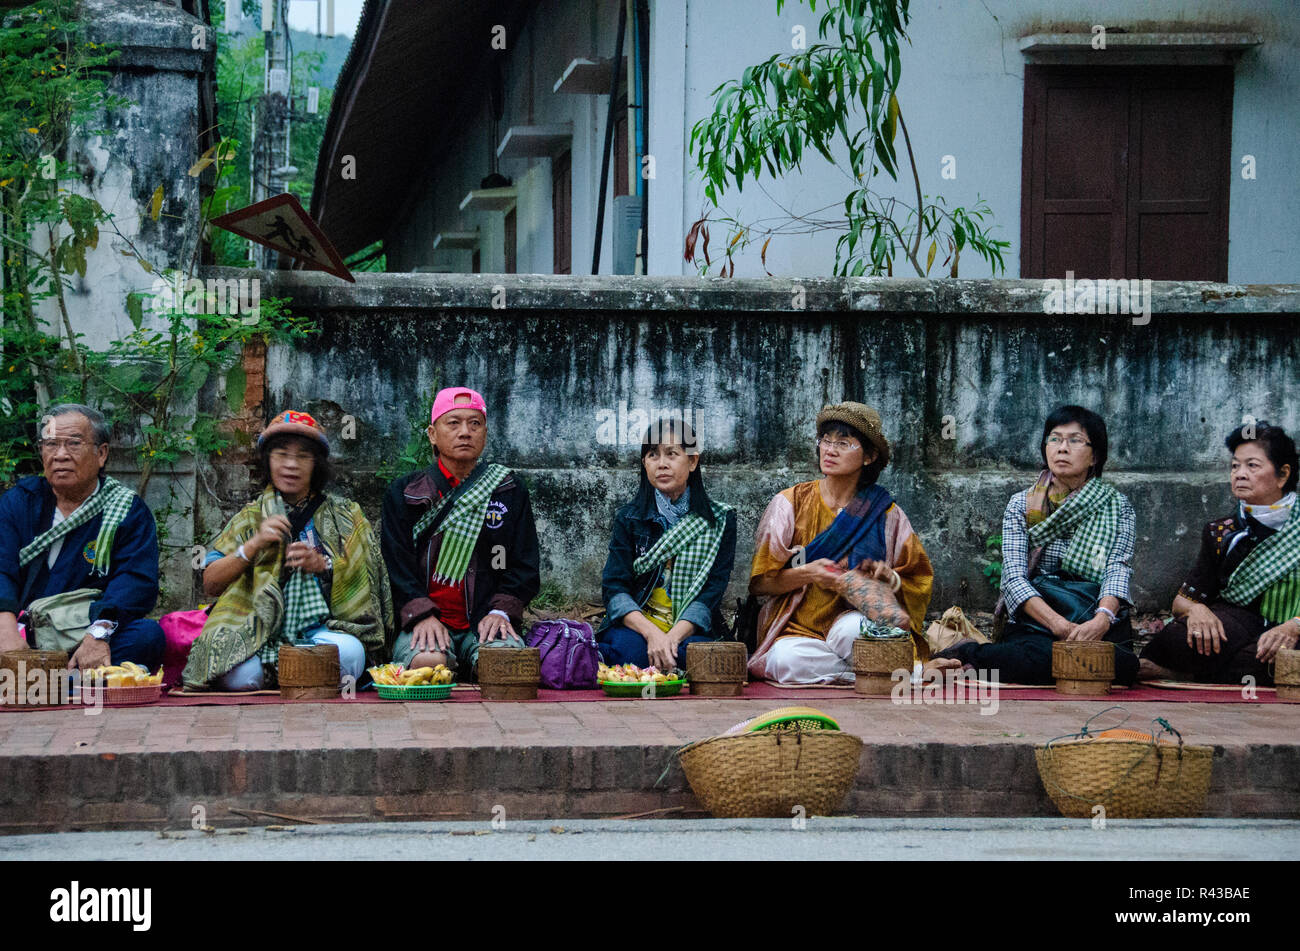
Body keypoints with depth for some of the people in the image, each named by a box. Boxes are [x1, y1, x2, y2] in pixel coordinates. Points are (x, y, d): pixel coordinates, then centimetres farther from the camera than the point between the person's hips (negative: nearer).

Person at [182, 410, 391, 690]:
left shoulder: (344, 516, 16)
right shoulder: (251, 517, 17)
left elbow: (366, 583, 7)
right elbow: (210, 584, 7)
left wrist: (323, 565, -10)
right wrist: (254, 545, -7)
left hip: (323, 628, 1)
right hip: (260, 632, -1)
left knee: (348, 653, -36)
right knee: (239, 675, -36)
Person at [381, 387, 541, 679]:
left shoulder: (511, 491, 14)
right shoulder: (404, 493, 12)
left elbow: (525, 565, 11)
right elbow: (398, 564, 4)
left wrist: (501, 611, -8)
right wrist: (423, 614, -13)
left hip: (485, 622, 1)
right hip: (426, 622, -1)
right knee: (427, 662, -36)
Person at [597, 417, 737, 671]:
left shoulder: (720, 520, 7)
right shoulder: (629, 518, 8)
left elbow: (711, 592, -4)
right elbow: (613, 588, -3)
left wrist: (673, 636, -23)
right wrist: (652, 633, -23)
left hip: (692, 629, 1)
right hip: (636, 626, -1)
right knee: (630, 649, -37)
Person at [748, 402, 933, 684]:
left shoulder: (886, 514, 8)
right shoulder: (790, 503, 6)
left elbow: (918, 584, 11)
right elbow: (760, 583, 1)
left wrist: (890, 579, -11)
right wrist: (807, 573, -17)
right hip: (796, 631, 1)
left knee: (854, 628, -39)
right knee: (790, 660, -36)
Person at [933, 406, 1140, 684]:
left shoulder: (1117, 508, 12)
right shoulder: (1022, 504, 12)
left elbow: (1118, 570, -5)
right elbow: (1014, 576, -2)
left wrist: (1101, 620, -28)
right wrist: (1059, 625, -21)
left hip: (1099, 627, 2)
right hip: (1032, 624, -2)